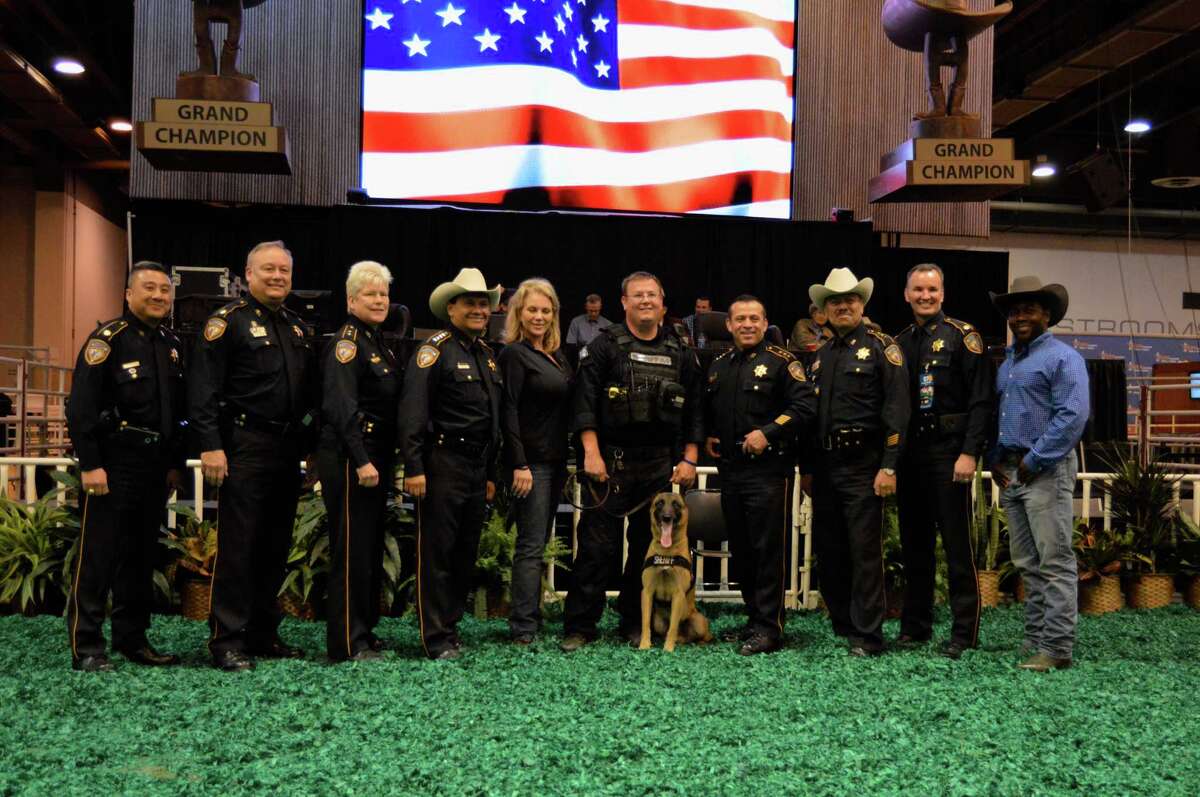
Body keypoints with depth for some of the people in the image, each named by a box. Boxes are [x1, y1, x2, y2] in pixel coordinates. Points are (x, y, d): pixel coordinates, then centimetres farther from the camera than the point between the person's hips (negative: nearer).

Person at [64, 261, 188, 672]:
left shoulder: (173, 345, 14)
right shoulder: (108, 339, -8)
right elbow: (81, 407, -14)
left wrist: (176, 463, 14)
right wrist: (90, 464, -18)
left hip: (155, 466, 7)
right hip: (112, 465, -7)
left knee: (140, 556, 12)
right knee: (97, 555, -4)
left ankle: (132, 638, 21)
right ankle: (86, 647, 2)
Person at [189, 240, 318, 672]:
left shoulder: (298, 328, 17)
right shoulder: (228, 321, -5)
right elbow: (203, 389, -12)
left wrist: (312, 444, 15)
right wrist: (210, 446, -19)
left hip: (288, 451, 7)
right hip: (245, 448, -7)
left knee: (276, 547, 11)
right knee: (237, 546, -5)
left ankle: (263, 635, 21)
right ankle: (227, 641, 1)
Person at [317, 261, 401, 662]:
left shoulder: (379, 343, 17)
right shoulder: (347, 342, -11)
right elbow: (342, 407, -21)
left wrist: (384, 461, 16)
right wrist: (361, 461, -25)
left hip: (376, 457, 9)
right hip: (349, 459, -9)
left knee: (371, 546, 14)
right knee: (352, 549, -5)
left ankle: (365, 631, 24)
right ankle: (346, 644, 2)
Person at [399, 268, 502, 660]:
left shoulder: (487, 354, 17)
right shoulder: (434, 349, -8)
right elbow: (412, 412, -16)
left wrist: (490, 474, 19)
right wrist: (413, 467, -21)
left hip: (477, 467, 8)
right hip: (442, 465, -8)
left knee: (466, 553, 12)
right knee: (437, 553, -2)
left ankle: (450, 625, 23)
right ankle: (437, 638, 5)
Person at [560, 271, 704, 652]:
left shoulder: (680, 352, 11)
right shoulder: (605, 346, 1)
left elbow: (694, 410, 13)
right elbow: (585, 402, -5)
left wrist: (689, 459, 5)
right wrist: (591, 453, -13)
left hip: (661, 465, 4)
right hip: (611, 461, -3)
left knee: (650, 545, 9)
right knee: (596, 546, -3)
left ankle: (635, 623, 20)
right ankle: (579, 627, 4)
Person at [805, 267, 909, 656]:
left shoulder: (881, 347, -3)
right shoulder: (820, 355, 16)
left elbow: (897, 410, -10)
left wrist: (889, 467, -16)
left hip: (863, 465, -7)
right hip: (825, 465, 7)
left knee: (865, 551, -5)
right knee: (828, 551, 10)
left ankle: (868, 636, 2)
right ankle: (842, 627, 22)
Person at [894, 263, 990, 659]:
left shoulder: (962, 336, -3)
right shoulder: (899, 343, 14)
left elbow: (981, 400, -9)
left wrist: (970, 453, -16)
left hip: (948, 453, -6)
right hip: (908, 455, 6)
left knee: (957, 544, -3)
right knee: (914, 544, 10)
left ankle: (965, 631, 4)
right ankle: (915, 626, 19)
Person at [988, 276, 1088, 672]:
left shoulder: (1062, 357, -6)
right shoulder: (1006, 361, 18)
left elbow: (1072, 417, -16)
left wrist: (1034, 462, -16)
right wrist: (996, 460, 8)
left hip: (1045, 471, -8)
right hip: (1009, 472, 8)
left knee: (1054, 562, -6)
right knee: (1027, 563, 12)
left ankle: (1056, 647, -4)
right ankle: (1034, 637, 19)